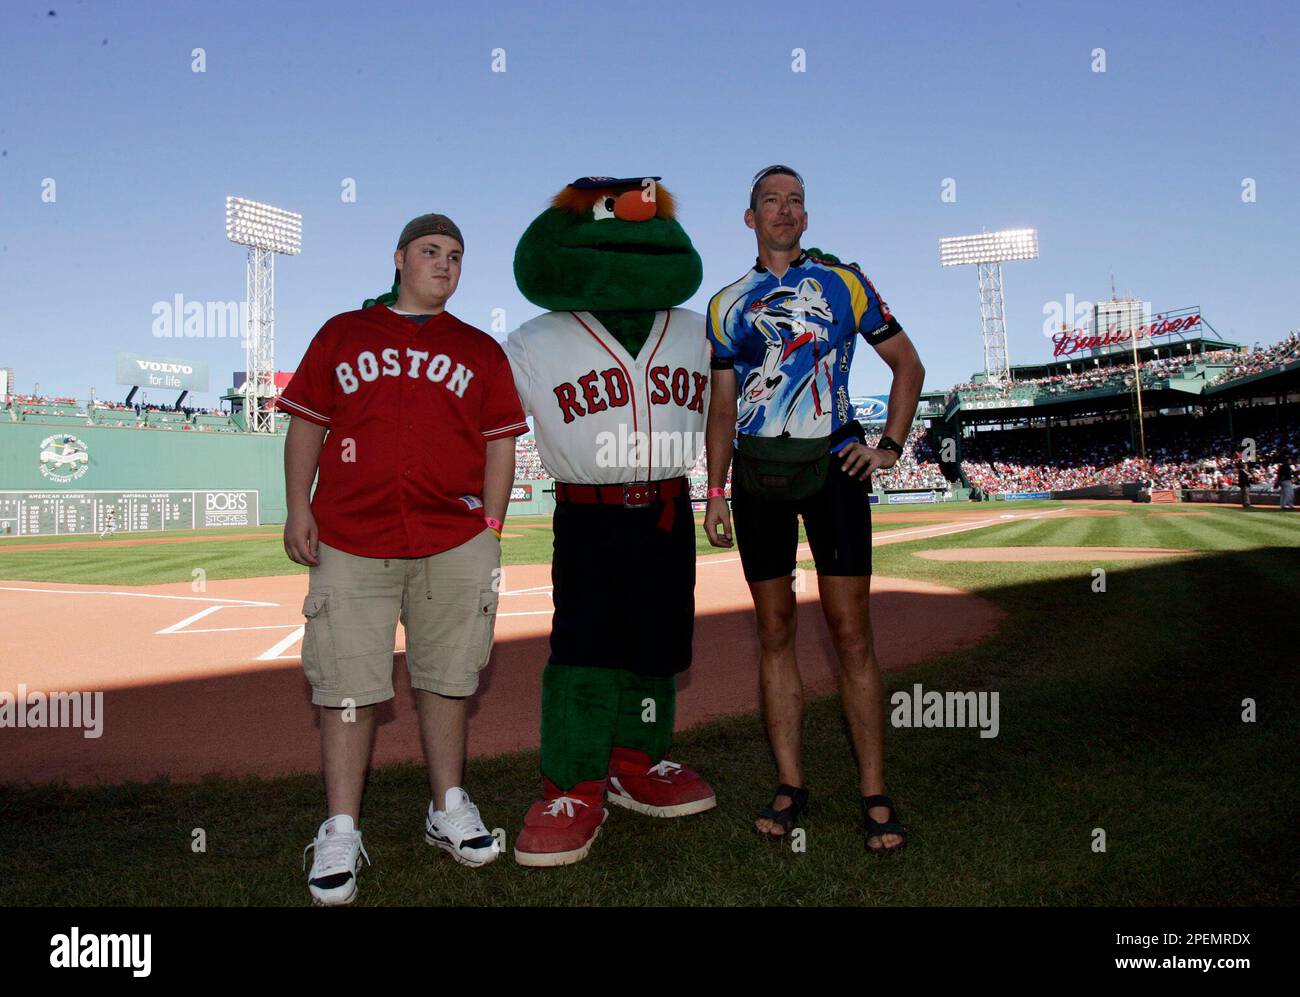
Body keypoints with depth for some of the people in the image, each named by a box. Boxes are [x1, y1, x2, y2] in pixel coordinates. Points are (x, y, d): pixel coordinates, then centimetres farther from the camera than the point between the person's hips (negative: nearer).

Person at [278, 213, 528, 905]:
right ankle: (340, 833, 11)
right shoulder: (342, 334, 13)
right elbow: (306, 425, 11)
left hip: (453, 545, 1)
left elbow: (499, 444, 10)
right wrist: (298, 510, 2)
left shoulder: (480, 351, 13)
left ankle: (448, 810, 24)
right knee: (346, 686, -1)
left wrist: (489, 527, 1)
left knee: (445, 680, 8)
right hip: (349, 542, 0)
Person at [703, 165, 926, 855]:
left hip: (832, 464, -2)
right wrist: (715, 493, 7)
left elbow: (908, 365, 13)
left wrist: (890, 447, 1)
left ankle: (875, 797, 5)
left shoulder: (842, 284, 9)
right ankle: (791, 788, 14)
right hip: (758, 473, 2)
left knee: (851, 634, -4)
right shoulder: (727, 305, 13)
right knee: (774, 632, 5)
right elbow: (723, 407, 14)